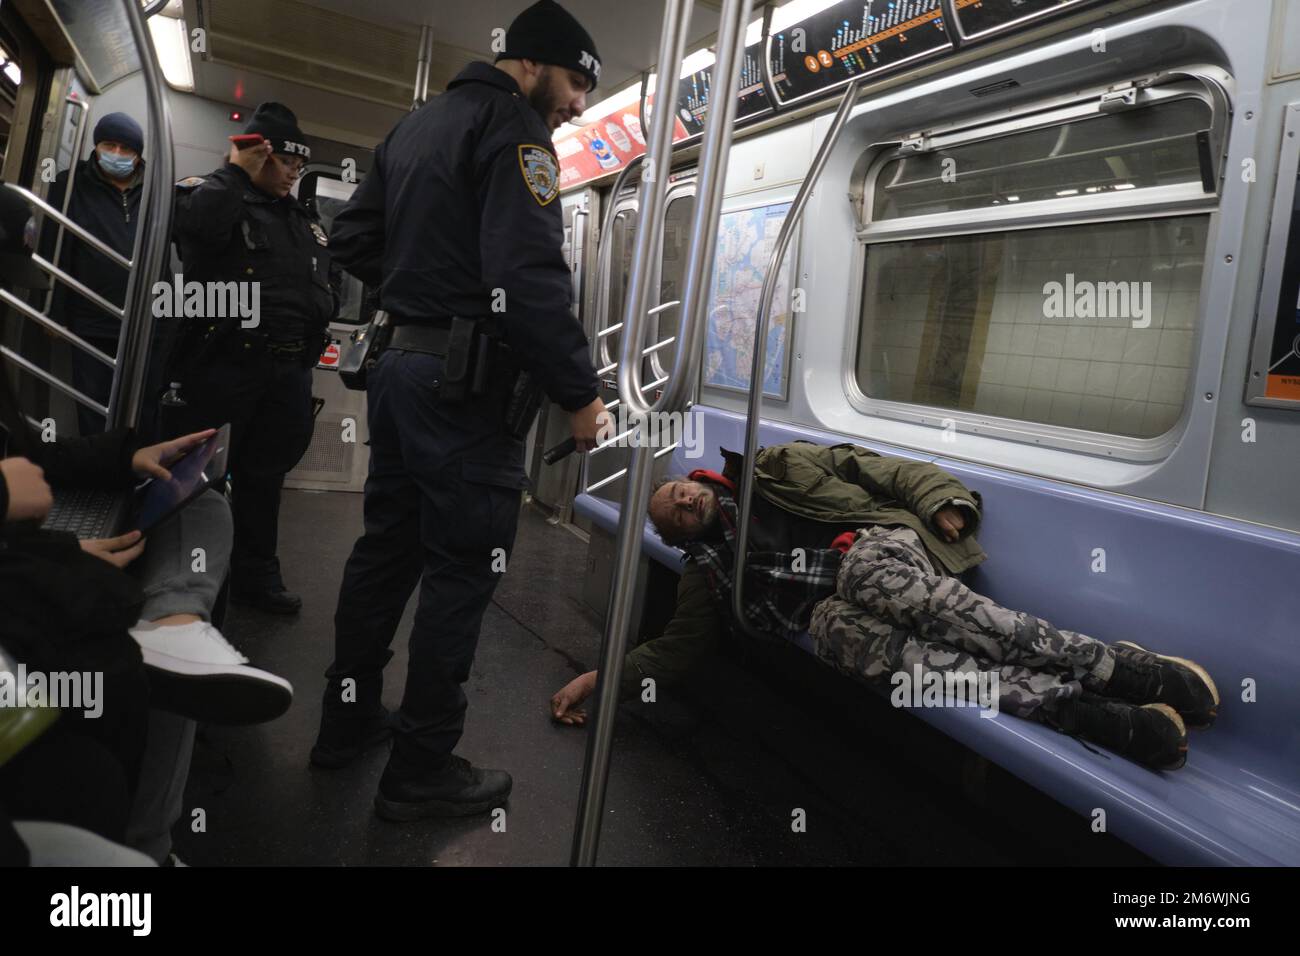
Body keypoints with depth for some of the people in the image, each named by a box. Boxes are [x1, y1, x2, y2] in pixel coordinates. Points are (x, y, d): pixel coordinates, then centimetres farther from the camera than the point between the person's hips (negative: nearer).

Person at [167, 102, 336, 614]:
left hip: (290, 370, 7)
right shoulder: (210, 193, 0)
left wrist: (319, 312, 8)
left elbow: (329, 276, 27)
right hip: (223, 364, -6)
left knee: (265, 473, 14)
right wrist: (235, 171, -15)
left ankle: (256, 573, 25)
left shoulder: (305, 219, 20)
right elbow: (198, 225, -24)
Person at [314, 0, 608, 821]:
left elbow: (353, 239, 21)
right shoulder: (514, 128, -10)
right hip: (464, 382, -9)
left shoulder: (417, 125, 19)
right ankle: (422, 769, 7)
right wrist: (580, 392, -18)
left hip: (399, 364, 9)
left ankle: (349, 720, 28)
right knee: (464, 569, -2)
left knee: (388, 546, 16)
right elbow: (530, 277, -22)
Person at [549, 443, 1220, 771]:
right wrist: (600, 676, 10)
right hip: (836, 610, 1)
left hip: (887, 548, -1)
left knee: (863, 570, -37)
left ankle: (1119, 667, -31)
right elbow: (675, 651, 21)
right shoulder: (708, 571, 25)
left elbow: (873, 469, 13)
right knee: (839, 628, -35)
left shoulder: (778, 467, 21)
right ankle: (1093, 714, -41)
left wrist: (939, 497, -4)